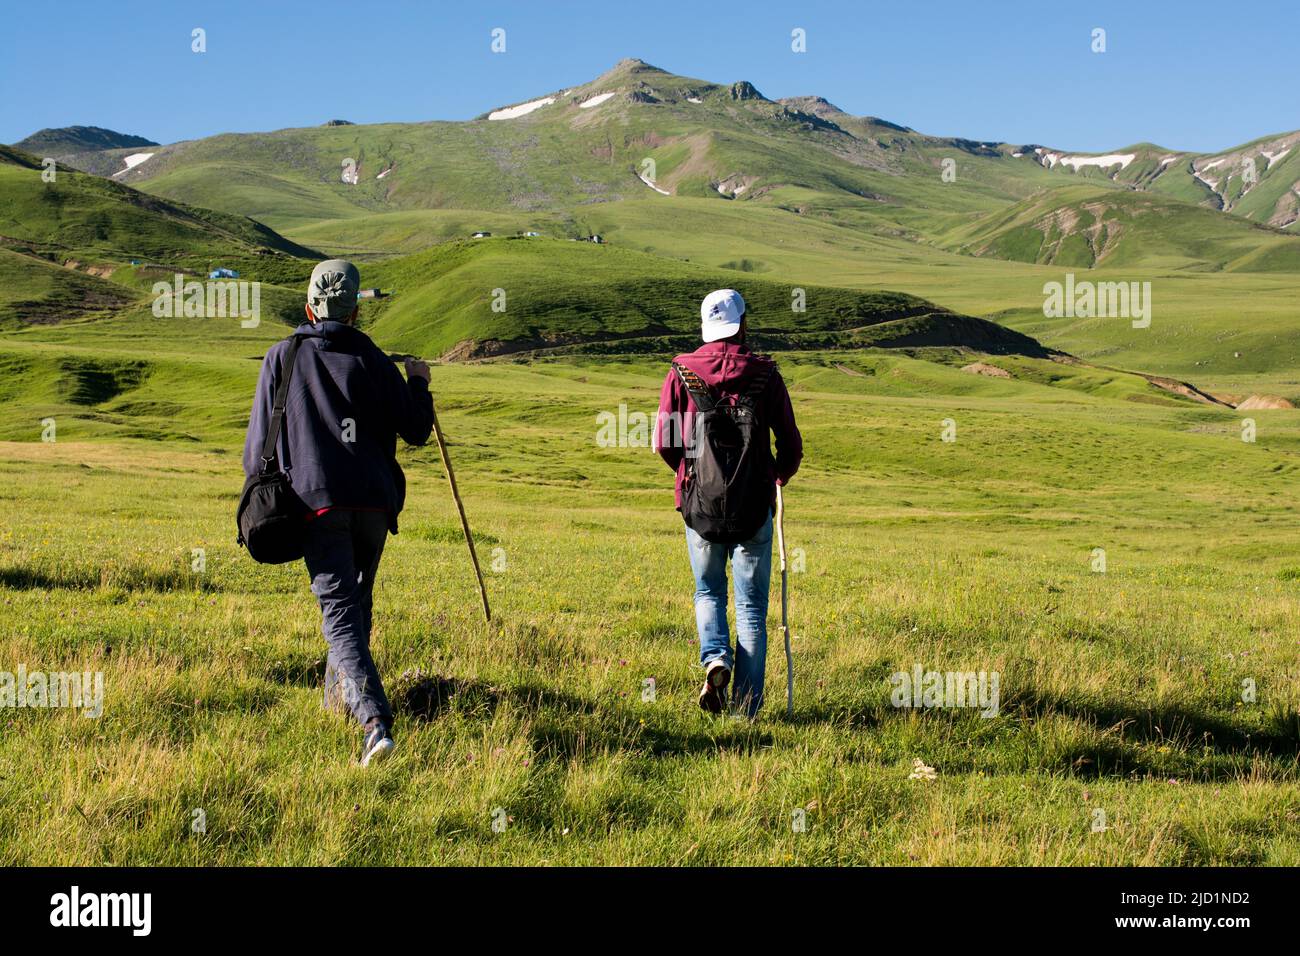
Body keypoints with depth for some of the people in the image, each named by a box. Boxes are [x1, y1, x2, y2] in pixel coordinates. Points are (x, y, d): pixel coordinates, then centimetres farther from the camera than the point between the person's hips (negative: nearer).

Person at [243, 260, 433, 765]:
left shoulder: (282, 358, 6)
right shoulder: (373, 361, 7)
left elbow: (260, 439, 7)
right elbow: (416, 431, 7)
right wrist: (418, 382, 25)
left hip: (317, 499, -2)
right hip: (374, 501, 2)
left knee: (340, 610, -10)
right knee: (356, 598, 24)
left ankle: (375, 720, -27)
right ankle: (339, 694, 37)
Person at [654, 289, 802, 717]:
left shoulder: (681, 373, 0)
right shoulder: (765, 374, -2)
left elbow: (664, 442, -1)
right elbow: (790, 444, 0)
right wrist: (782, 474, 24)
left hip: (699, 502, 1)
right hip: (753, 505, -1)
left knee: (709, 592, 21)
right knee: (751, 606, 8)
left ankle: (715, 659, -5)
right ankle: (746, 705, 5)